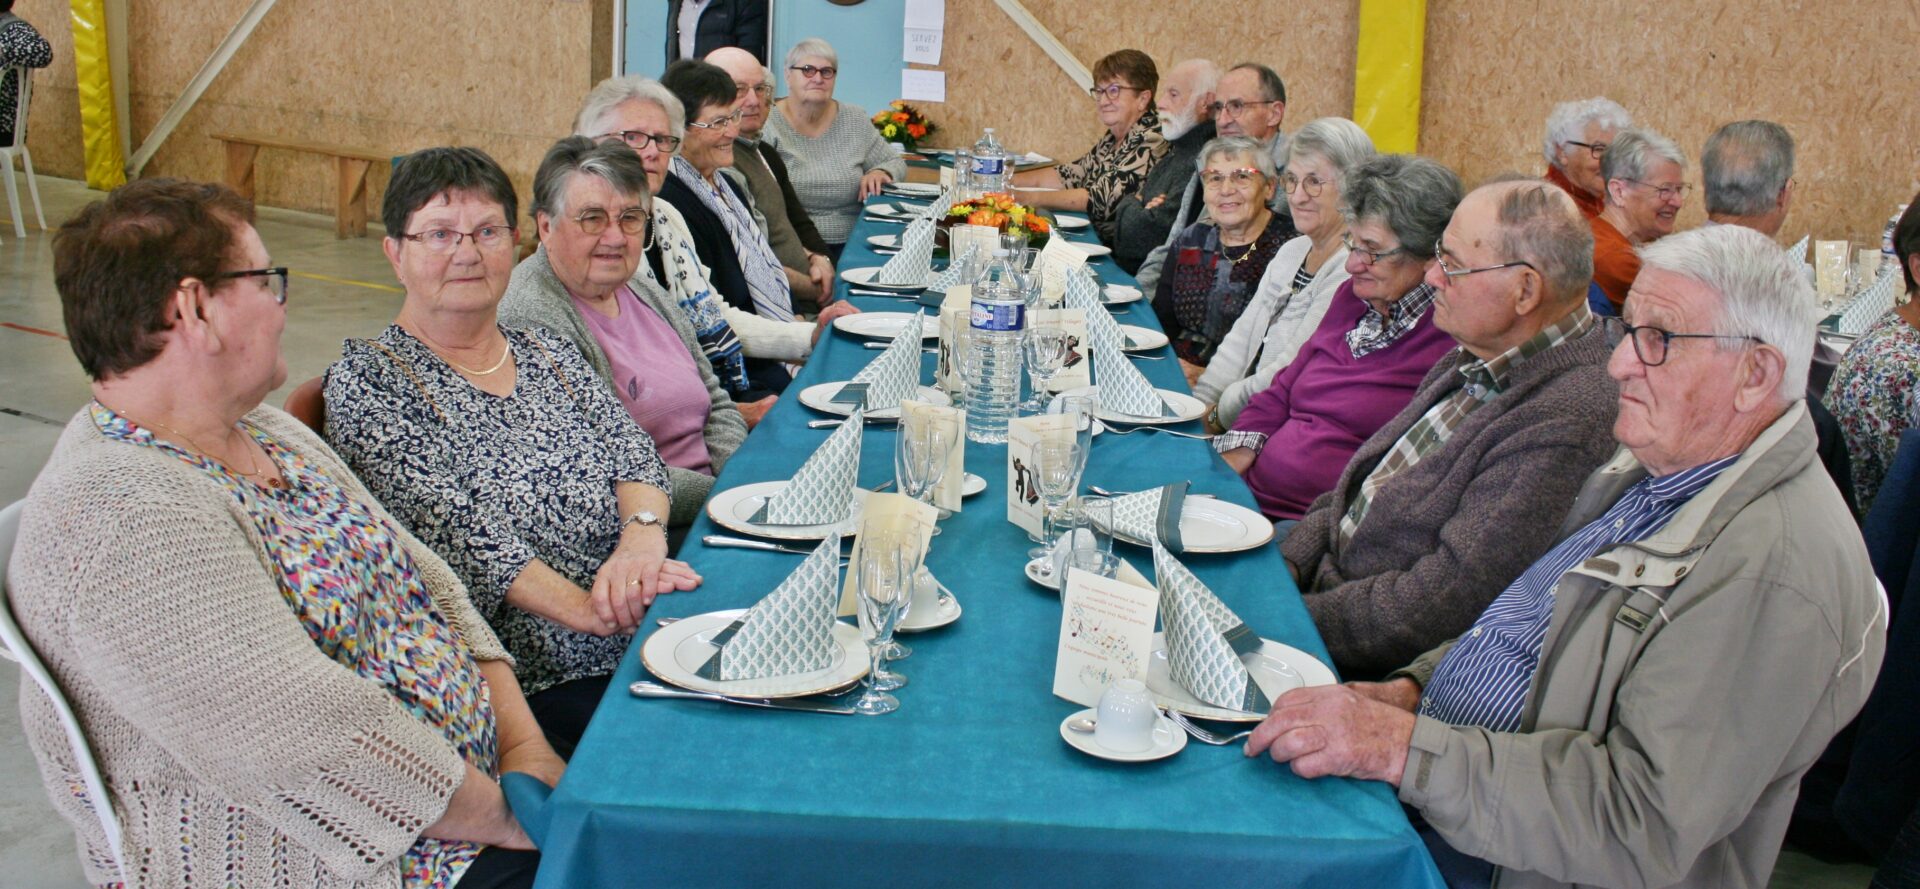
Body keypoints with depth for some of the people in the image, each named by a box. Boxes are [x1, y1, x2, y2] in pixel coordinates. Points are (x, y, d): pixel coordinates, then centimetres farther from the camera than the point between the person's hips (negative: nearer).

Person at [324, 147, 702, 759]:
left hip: (650, 651, 6)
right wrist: (587, 609, -22)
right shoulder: (367, 382, 0)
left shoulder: (549, 354, 18)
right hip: (533, 690, -6)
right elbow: (453, 528, -12)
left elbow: (632, 452, 7)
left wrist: (642, 538, -16)